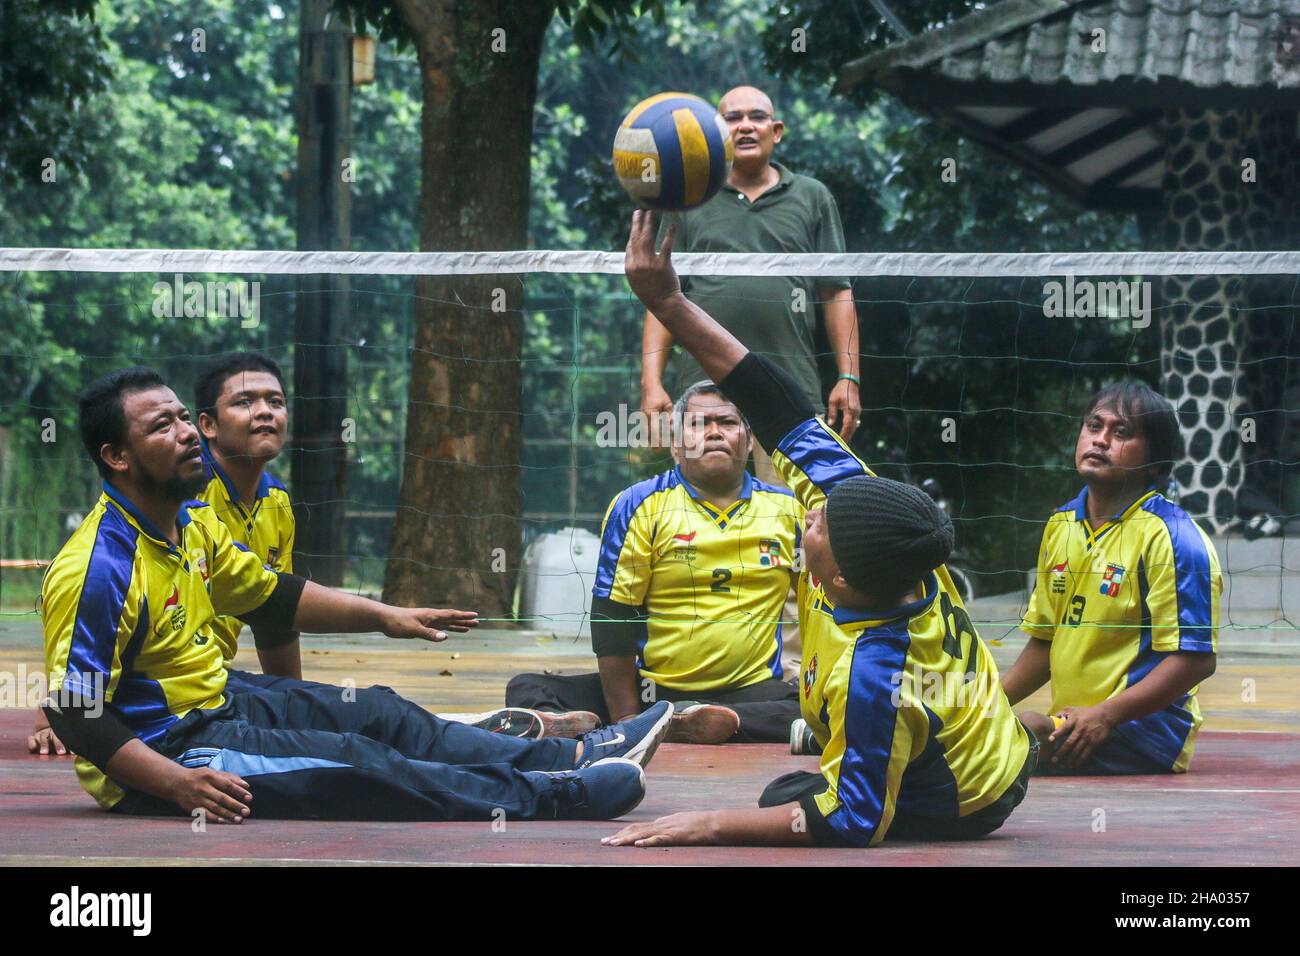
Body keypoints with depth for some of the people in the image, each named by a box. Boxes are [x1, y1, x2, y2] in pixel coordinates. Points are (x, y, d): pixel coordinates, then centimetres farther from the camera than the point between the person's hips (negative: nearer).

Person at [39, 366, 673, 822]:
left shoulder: (190, 526, 6)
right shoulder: (96, 569, -24)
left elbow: (273, 596, 22)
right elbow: (75, 714, -27)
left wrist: (382, 616, 22)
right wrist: (177, 785, -35)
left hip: (215, 710, 10)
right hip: (158, 753, -10)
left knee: (377, 713, 8)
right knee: (352, 763, -18)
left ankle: (574, 757, 9)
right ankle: (560, 796, -16)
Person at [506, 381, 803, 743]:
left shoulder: (788, 510, 9)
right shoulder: (639, 506, 2)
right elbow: (612, 620, -2)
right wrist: (626, 723, -9)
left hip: (751, 692, 0)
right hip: (652, 690, 0)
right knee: (527, 690, -21)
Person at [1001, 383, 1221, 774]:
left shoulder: (1172, 537, -8)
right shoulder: (1060, 526, 16)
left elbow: (1196, 659, -13)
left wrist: (1104, 716, -20)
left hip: (1142, 738, -8)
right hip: (1068, 728, 8)